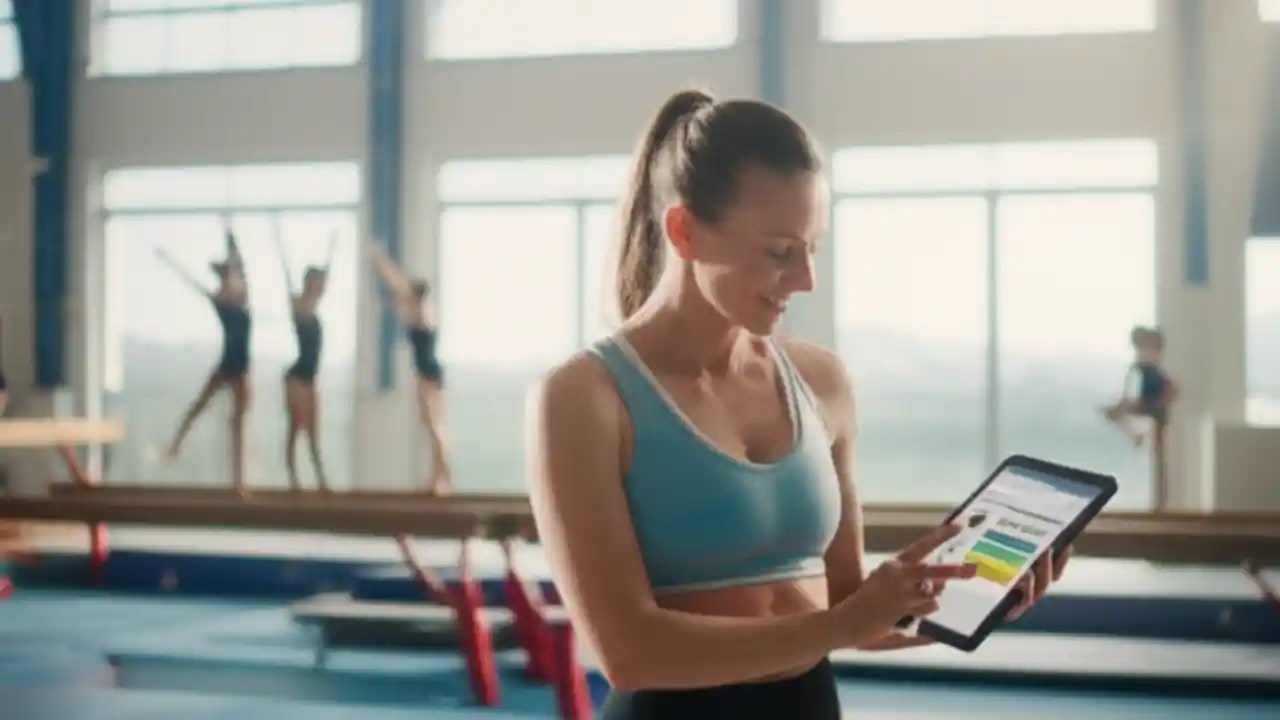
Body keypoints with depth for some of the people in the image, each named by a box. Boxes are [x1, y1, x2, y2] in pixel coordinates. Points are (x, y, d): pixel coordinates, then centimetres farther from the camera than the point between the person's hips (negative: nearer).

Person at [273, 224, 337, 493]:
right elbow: (288, 276, -16)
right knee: (296, 429, -5)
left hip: (309, 377, 8)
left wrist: (332, 248, 24)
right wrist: (281, 247, -21)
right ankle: (293, 479, -2)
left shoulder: (313, 305, 12)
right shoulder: (297, 304, -7)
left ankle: (320, 479, 5)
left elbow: (325, 272, 20)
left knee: (313, 431, 5)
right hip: (297, 376, -8)